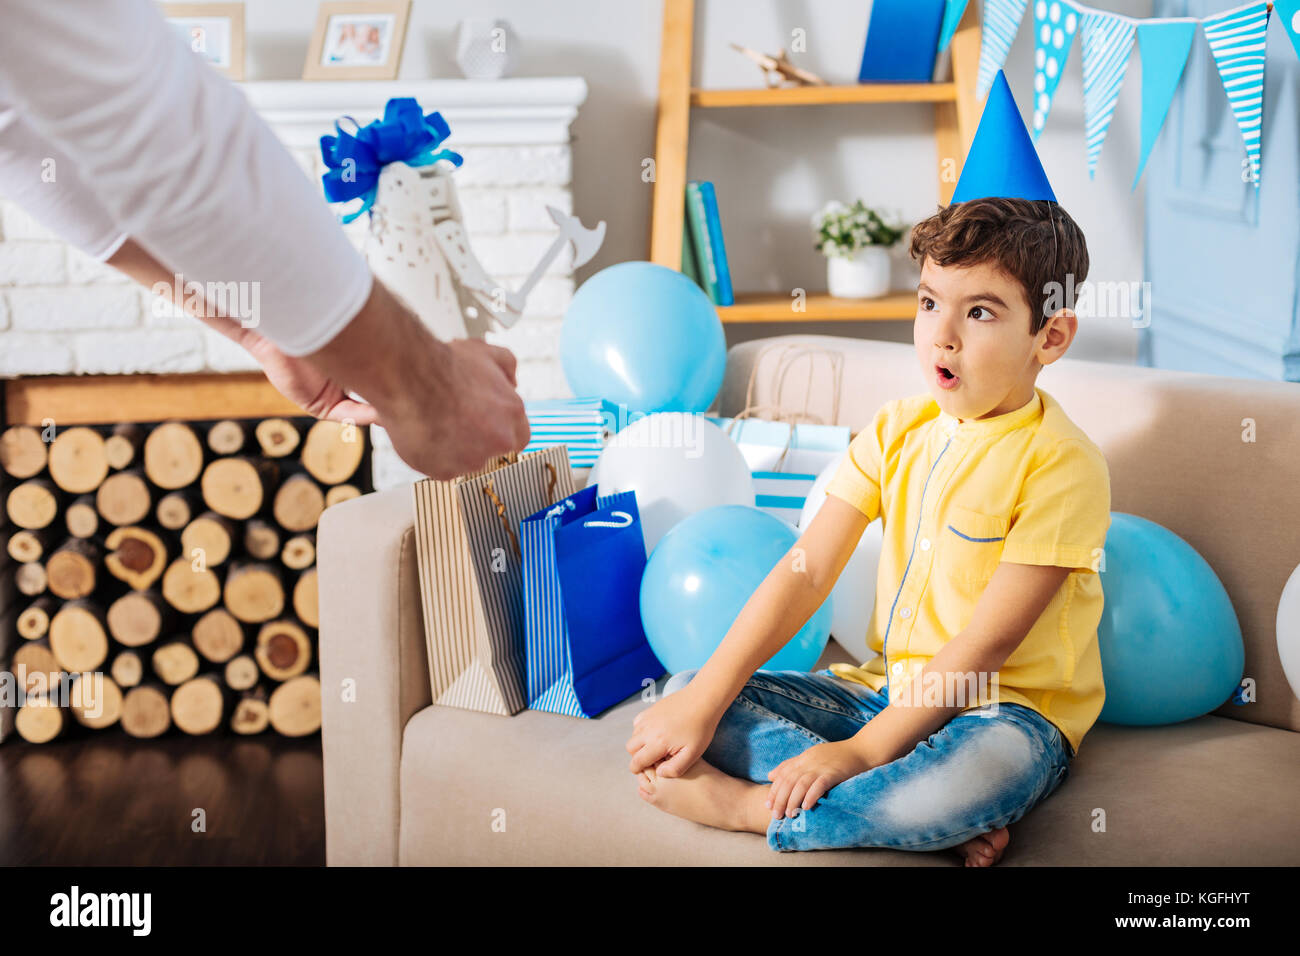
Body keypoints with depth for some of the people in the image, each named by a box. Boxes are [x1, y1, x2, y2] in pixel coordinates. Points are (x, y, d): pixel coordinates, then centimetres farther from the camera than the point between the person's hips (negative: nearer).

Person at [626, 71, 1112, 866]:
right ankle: (937, 814, -20)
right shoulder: (899, 428, 4)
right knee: (687, 694, -7)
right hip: (889, 686, 7)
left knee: (985, 768, -42)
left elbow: (986, 642, -19)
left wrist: (862, 750, -24)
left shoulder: (1061, 464, -14)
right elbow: (806, 570, -1)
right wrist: (704, 700, -10)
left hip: (1008, 709, -6)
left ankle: (748, 805, -21)